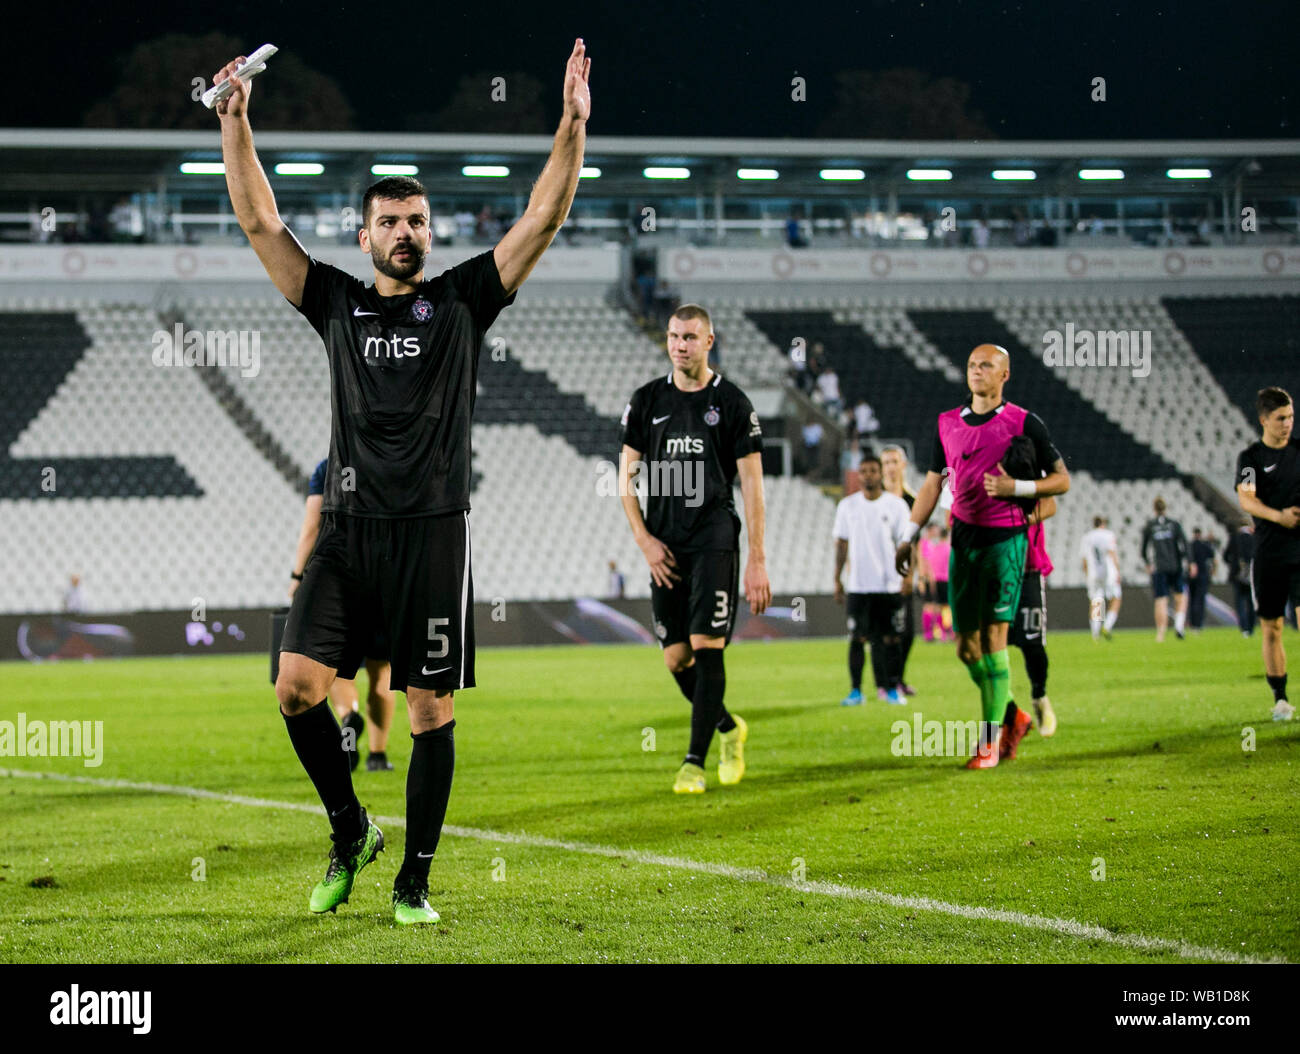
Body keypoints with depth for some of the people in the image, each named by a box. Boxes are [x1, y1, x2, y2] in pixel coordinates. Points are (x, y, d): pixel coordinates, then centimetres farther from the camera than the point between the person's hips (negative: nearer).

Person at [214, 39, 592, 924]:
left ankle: (415, 880, 10)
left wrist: (574, 126, -8)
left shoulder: (463, 301, 8)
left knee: (432, 710, -1)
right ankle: (351, 831, 11)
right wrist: (236, 125, 0)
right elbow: (260, 222, 9)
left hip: (434, 530, -1)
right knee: (297, 686, -11)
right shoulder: (337, 302, 12)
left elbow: (544, 219, 2)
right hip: (348, 527, 1)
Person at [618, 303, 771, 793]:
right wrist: (645, 540, -1)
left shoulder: (732, 403, 0)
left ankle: (695, 761, -8)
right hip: (664, 546, 3)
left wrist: (758, 562, -6)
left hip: (715, 540, -3)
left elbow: (752, 486, -1)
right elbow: (626, 476, 12)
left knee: (706, 648, -12)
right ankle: (728, 727, 28)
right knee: (676, 658, 3)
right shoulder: (647, 400, 9)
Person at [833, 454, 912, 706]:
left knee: (891, 638, -1)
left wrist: (907, 575, -9)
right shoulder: (847, 506, 8)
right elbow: (841, 544, 12)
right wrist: (837, 579, 8)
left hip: (890, 585, -1)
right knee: (857, 638, -2)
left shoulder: (897, 505, 2)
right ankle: (855, 691, 4)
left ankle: (892, 689, 7)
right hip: (858, 585, 1)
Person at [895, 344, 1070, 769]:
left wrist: (1016, 487, -14)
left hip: (1005, 538, -5)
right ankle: (1012, 716, 25)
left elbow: (1061, 480, 1)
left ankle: (990, 741, -5)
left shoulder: (1024, 423, -2)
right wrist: (909, 536, 12)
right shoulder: (948, 423, 12)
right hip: (964, 538, 5)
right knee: (966, 645, 4)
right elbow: (933, 483, 19)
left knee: (993, 637, -10)